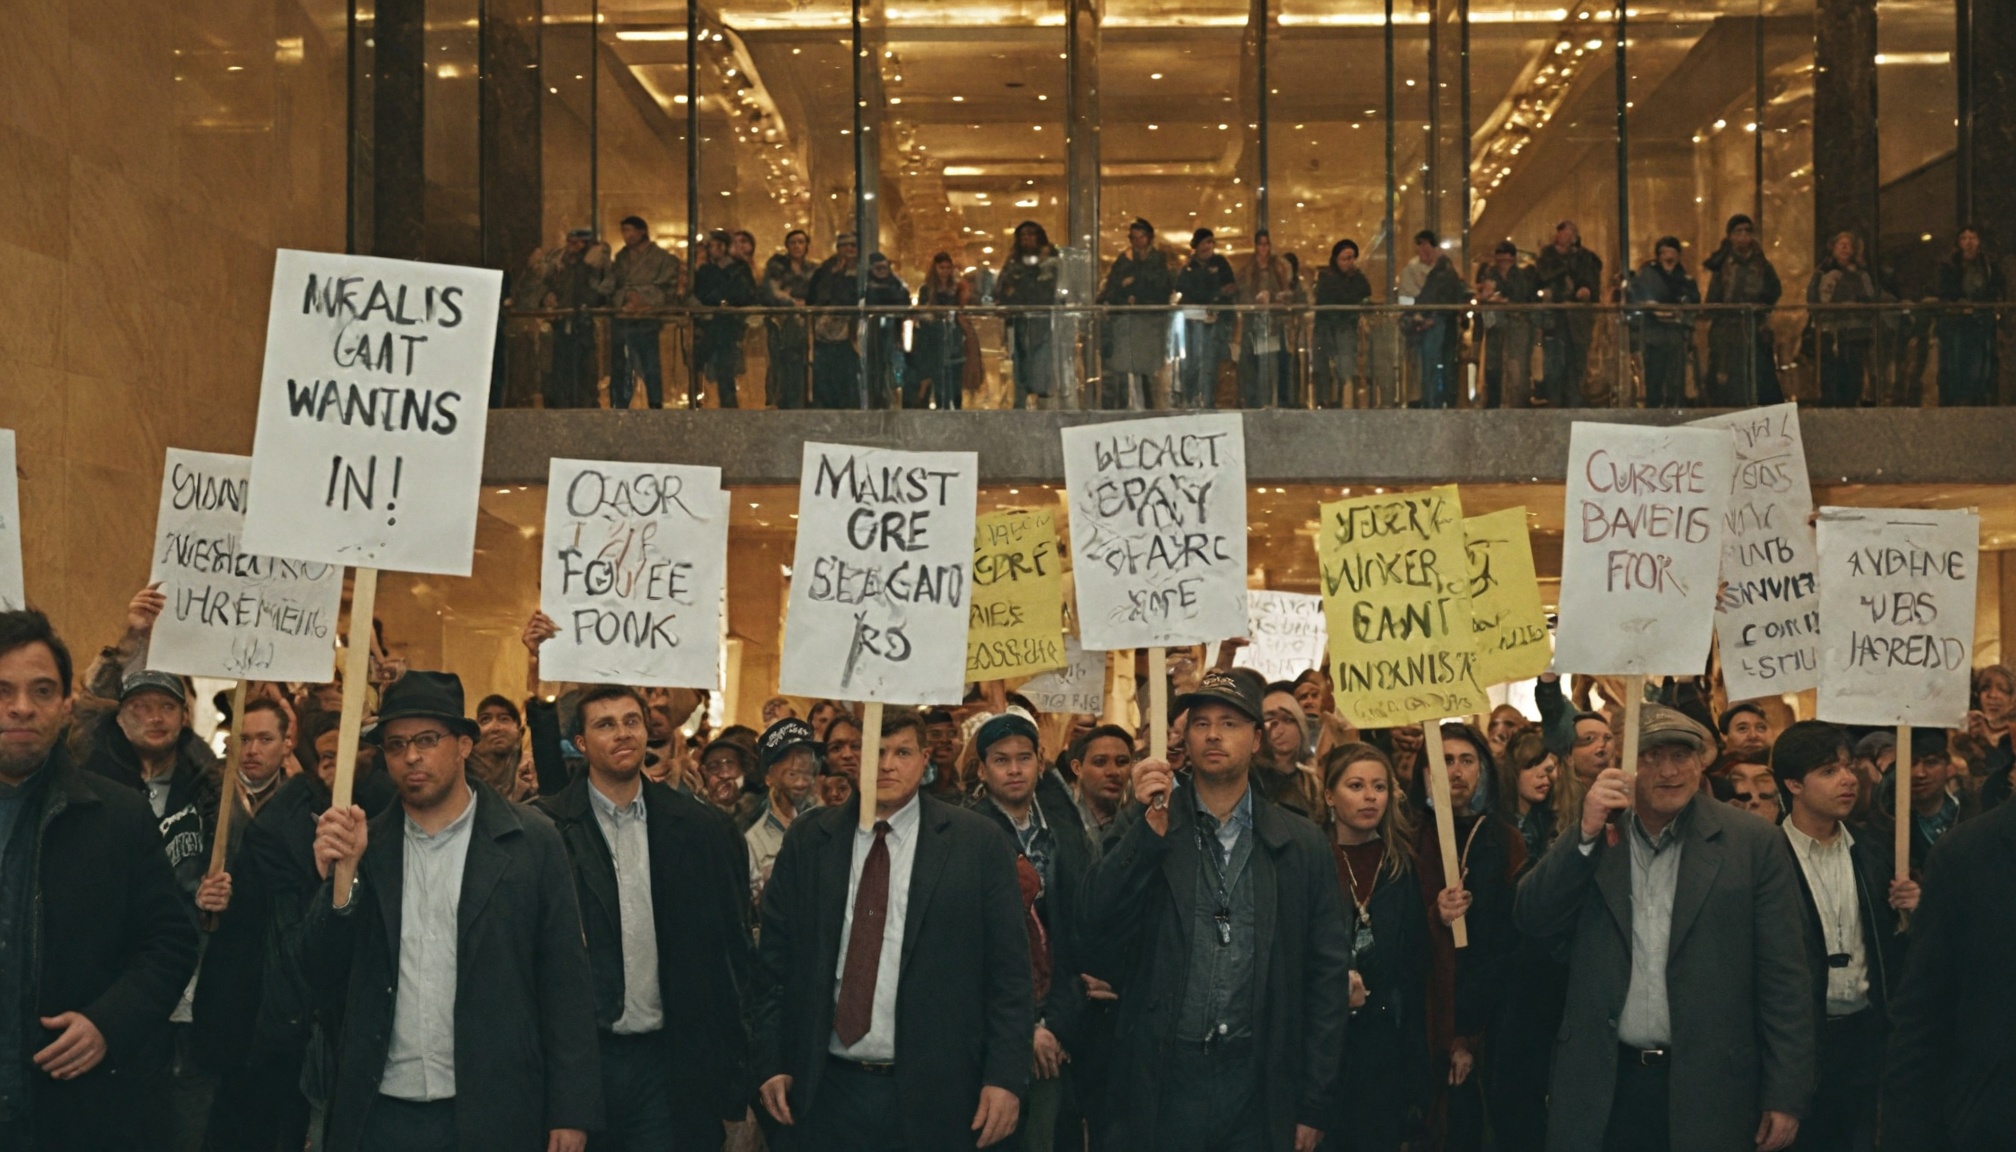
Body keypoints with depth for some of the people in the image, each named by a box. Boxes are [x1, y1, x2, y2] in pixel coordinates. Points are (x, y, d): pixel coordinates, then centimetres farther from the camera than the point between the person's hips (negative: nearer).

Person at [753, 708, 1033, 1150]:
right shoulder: (807, 841, 6)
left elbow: (1008, 970, -3)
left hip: (934, 1095, -2)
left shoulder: (978, 843, -1)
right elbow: (774, 959, 8)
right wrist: (771, 1062, 3)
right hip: (825, 1090, 2)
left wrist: (1006, 1076, -8)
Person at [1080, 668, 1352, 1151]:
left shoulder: (1301, 844, 5)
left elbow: (1328, 972, 5)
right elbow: (1099, 927, -9)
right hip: (1161, 1080, -1)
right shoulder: (1143, 826, 4)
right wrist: (1151, 825, -19)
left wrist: (1315, 1105, 1)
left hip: (1259, 1083, 1)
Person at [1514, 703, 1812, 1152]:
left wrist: (1786, 1096, -6)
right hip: (1602, 1087, 2)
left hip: (1707, 1091, -1)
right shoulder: (1592, 837, 6)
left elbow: (1784, 977, -2)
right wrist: (1586, 833, -16)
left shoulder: (1754, 843, -1)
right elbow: (1532, 920, -5)